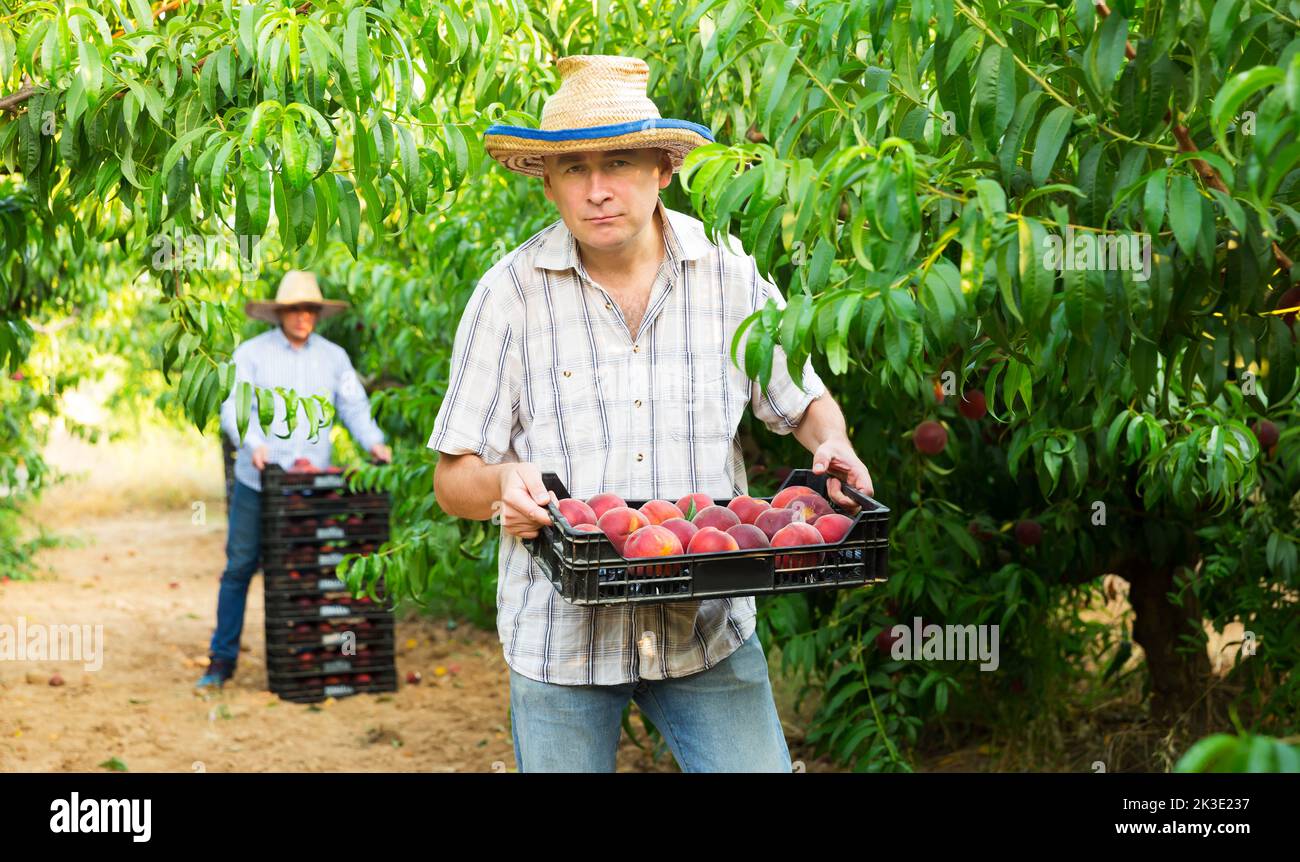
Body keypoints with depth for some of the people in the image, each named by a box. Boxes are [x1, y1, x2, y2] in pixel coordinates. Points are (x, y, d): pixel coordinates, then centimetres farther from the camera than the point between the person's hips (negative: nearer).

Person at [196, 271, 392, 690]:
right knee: (239, 567, 1)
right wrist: (253, 444, -27)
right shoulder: (252, 353, 0)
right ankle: (222, 658, 9)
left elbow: (354, 406, 7)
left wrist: (373, 441, -12)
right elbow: (234, 407, -9)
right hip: (257, 481, -2)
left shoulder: (333, 357, 9)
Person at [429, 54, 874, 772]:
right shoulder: (510, 293, -5)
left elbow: (807, 403, 13)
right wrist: (500, 482, -24)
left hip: (709, 627, 1)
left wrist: (831, 445, -9)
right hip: (559, 634, -1)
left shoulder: (731, 275, 0)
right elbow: (453, 482, -2)